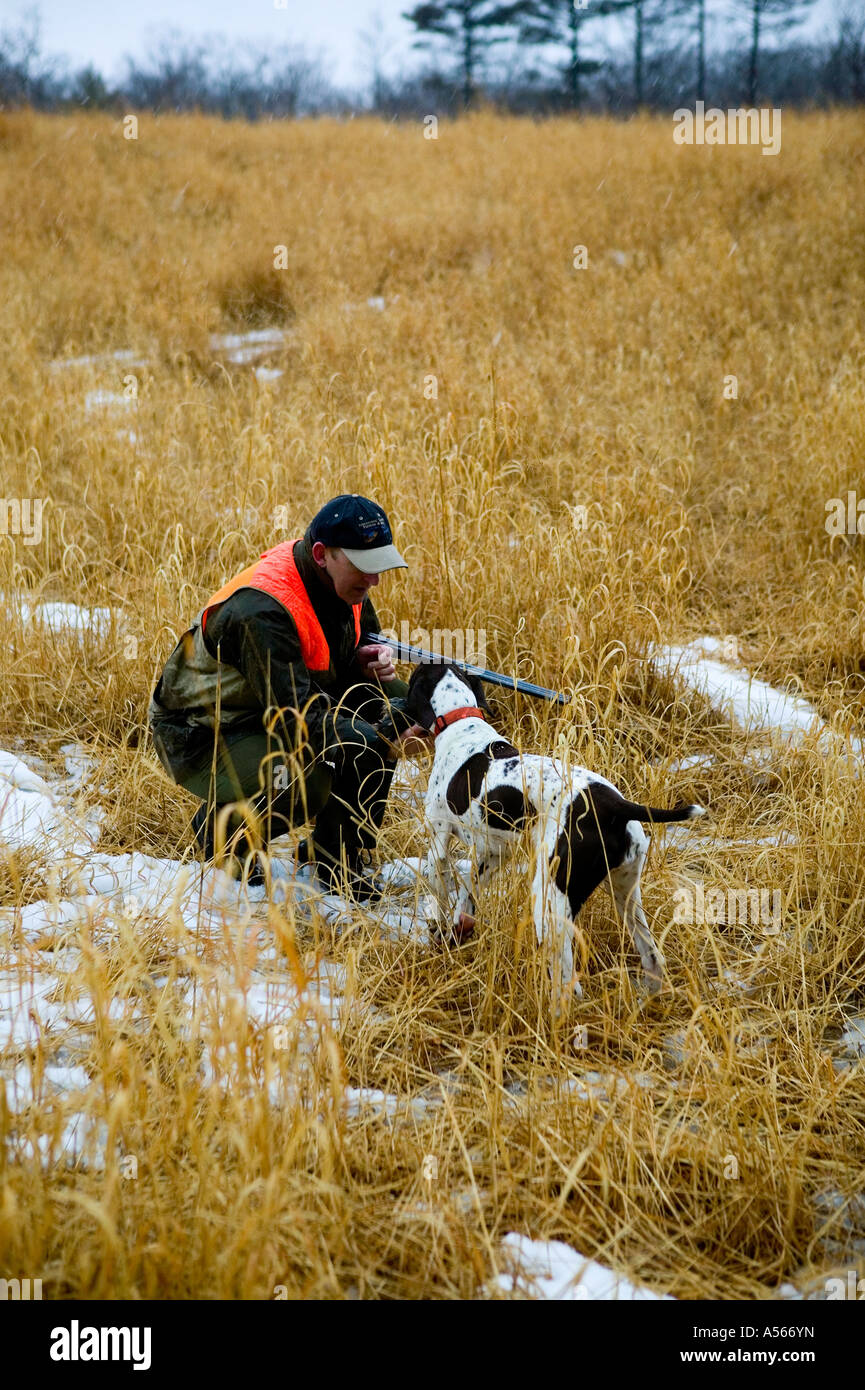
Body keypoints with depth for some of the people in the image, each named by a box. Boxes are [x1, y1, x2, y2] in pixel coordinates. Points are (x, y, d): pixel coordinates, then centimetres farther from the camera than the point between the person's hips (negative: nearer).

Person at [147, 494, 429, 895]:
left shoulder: (343, 579, -7)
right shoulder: (260, 611, -34)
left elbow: (365, 639, 14)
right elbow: (296, 719, -36)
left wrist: (371, 662, -11)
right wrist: (381, 743, -43)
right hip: (203, 736, -9)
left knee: (391, 702, -9)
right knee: (304, 785, -35)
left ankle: (337, 856, 0)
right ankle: (220, 826, 0)